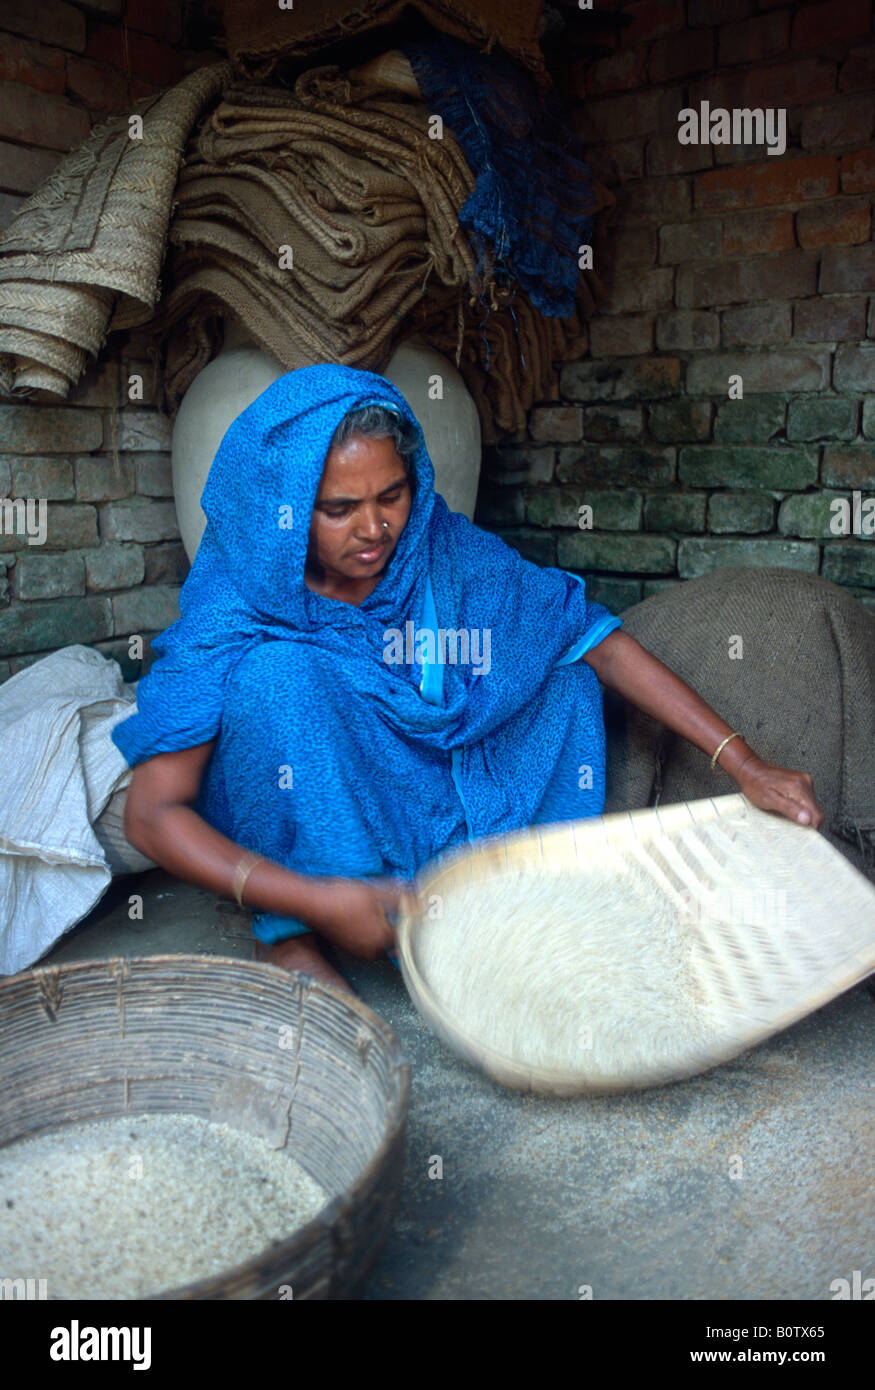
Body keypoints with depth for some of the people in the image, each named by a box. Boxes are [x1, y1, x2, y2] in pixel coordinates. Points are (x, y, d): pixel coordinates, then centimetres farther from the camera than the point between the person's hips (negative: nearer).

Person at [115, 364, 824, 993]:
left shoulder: (450, 557, -15)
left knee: (566, 675, -10)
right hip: (295, 837, -2)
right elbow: (150, 814, -27)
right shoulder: (233, 616, -24)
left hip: (429, 810, 3)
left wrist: (742, 762, -17)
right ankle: (289, 935, -19)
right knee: (280, 673, -32)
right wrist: (318, 902, -37)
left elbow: (599, 640, -12)